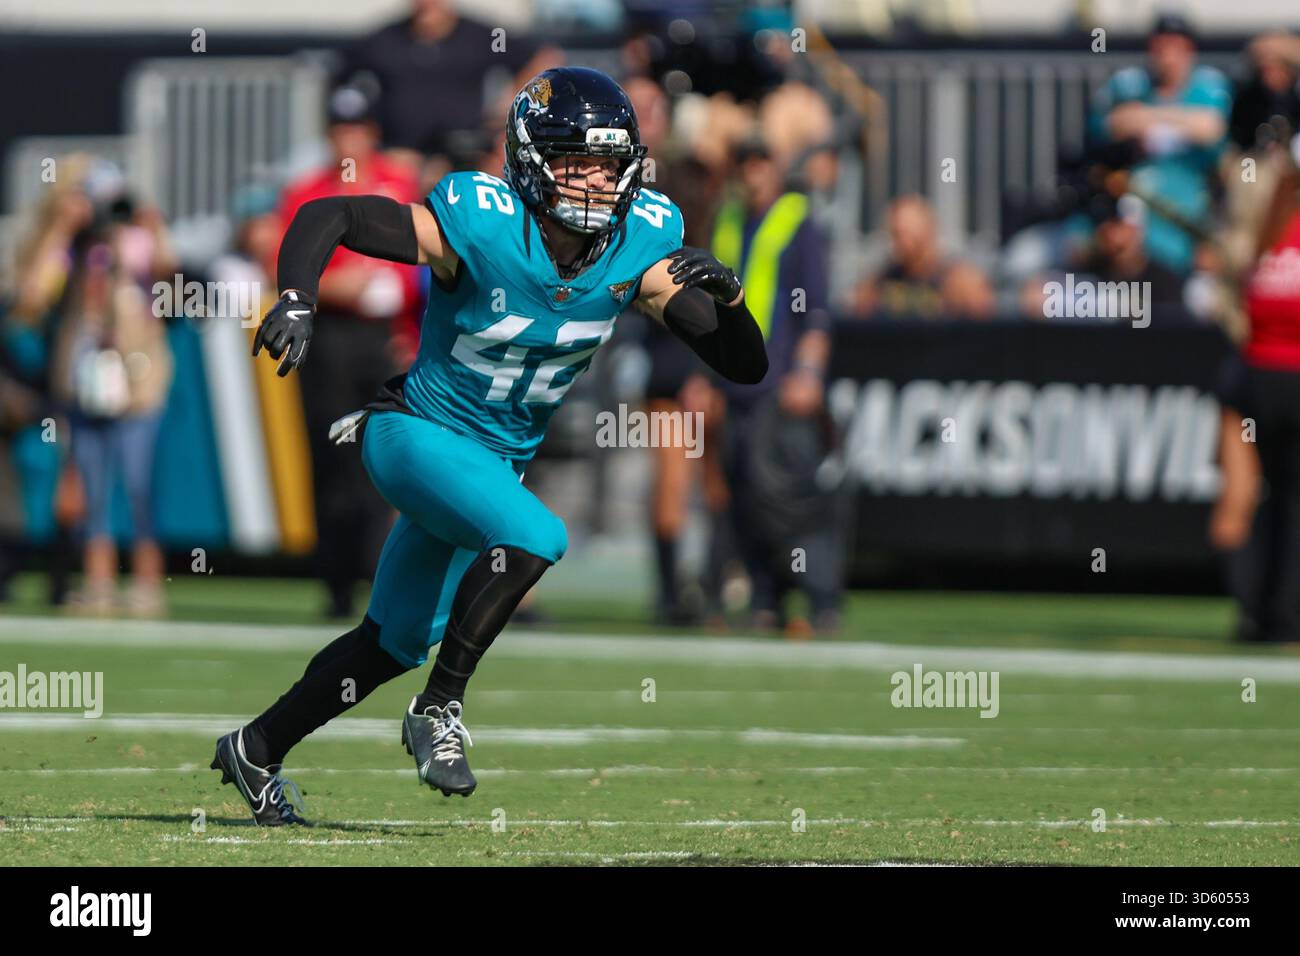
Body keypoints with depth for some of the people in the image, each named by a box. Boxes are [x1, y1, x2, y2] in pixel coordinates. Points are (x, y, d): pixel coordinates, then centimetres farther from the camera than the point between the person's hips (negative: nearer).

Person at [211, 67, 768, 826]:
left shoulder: (639, 249, -12)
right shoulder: (479, 228, -25)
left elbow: (747, 366, -11)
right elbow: (326, 216, -21)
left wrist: (726, 296, -30)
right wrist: (297, 301, -38)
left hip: (501, 459, 6)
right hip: (418, 433, -6)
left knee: (398, 641, 17)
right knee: (535, 537, -30)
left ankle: (257, 750, 35)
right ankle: (439, 712, -12)